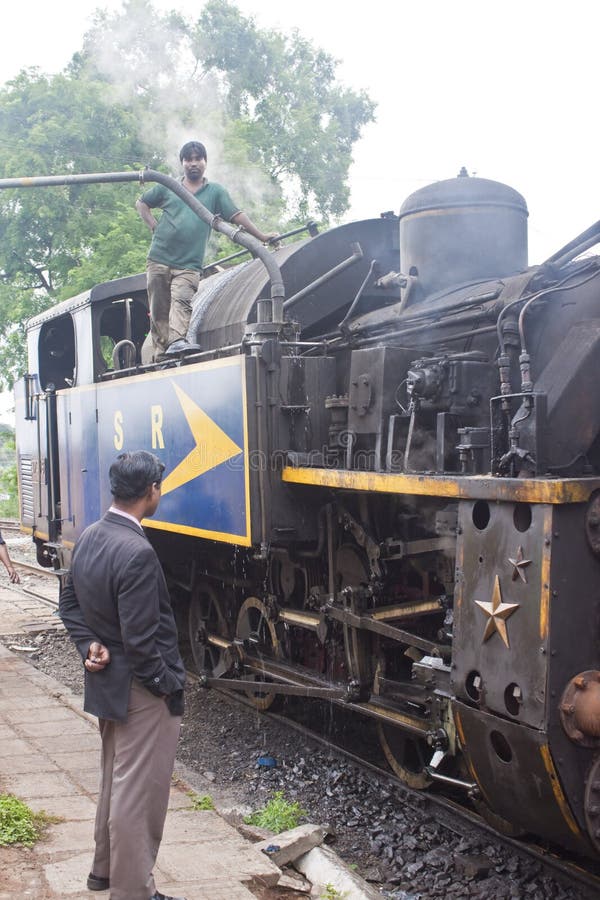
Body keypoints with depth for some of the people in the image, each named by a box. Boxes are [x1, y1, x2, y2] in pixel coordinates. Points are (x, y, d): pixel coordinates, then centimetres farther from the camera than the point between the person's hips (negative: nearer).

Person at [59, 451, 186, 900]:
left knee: (116, 779, 24)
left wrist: (90, 647, 2)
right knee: (138, 792, 2)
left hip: (106, 681, 10)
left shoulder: (89, 537, 2)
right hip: (141, 692, -10)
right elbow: (140, 640, -25)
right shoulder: (137, 553, -27)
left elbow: (70, 604, 12)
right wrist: (169, 685, -13)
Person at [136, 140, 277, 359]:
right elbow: (141, 203, 25)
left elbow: (236, 216, 7)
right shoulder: (167, 188, 15)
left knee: (181, 301, -24)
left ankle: (177, 341, -41)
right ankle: (161, 355, 2)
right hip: (159, 260, 2)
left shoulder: (215, 192, 13)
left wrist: (262, 236, -2)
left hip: (188, 265, -2)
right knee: (158, 310, 0)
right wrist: (154, 227, 10)